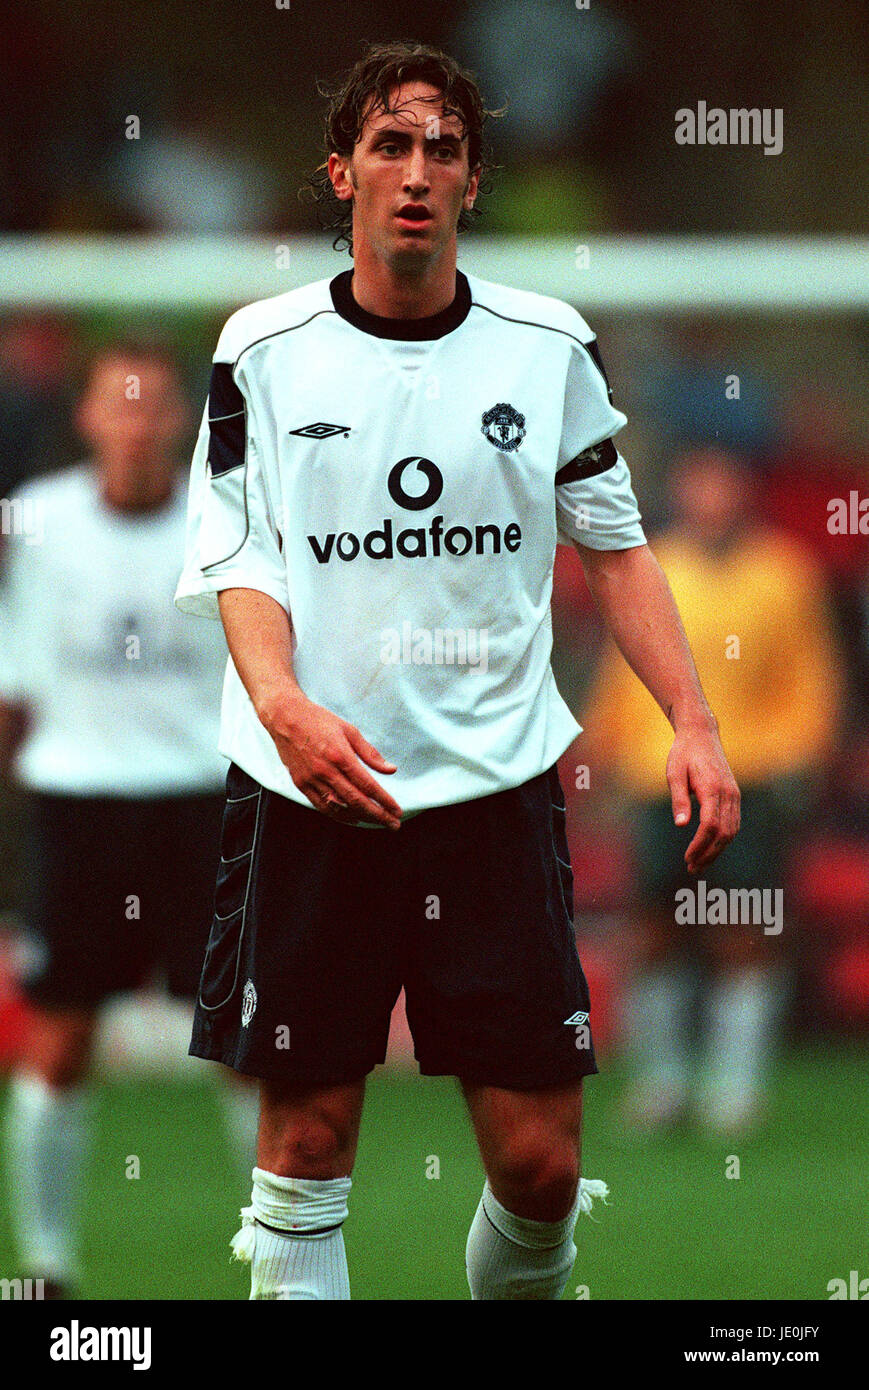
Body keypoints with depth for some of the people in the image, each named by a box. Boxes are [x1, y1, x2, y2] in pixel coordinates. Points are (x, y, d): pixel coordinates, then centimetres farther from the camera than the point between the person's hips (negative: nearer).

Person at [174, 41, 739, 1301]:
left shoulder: (547, 346, 6)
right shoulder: (264, 350, 2)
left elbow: (616, 547, 12)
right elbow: (238, 562, -1)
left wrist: (692, 723, 0)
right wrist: (284, 706, -21)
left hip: (496, 784, 1)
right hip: (307, 795, -1)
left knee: (541, 1162, -1)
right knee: (308, 1139, -1)